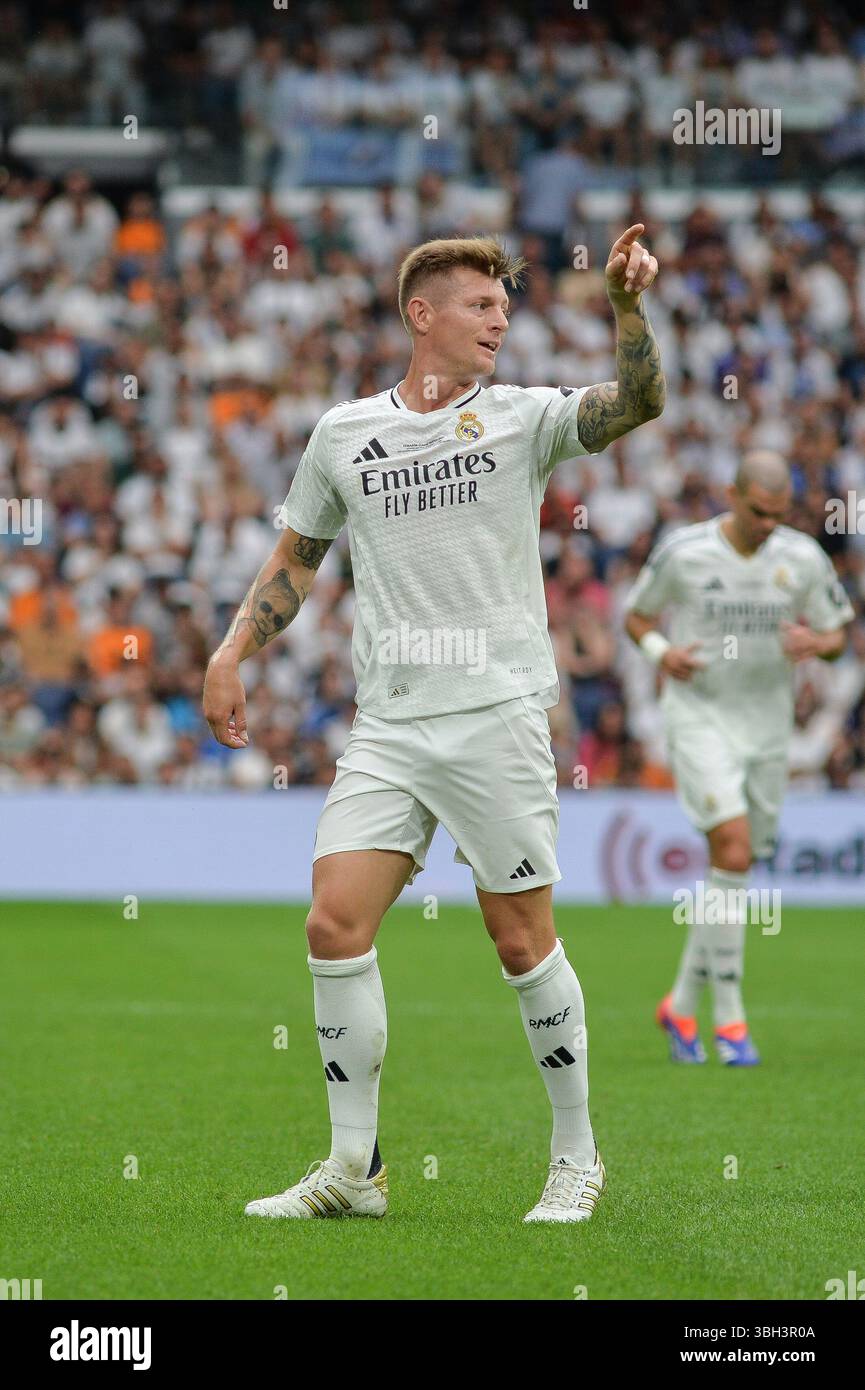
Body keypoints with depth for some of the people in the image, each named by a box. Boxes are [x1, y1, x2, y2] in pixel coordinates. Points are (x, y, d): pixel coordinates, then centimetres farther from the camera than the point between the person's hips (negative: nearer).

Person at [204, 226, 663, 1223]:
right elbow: (296, 554, 22)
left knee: (521, 941, -1)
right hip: (387, 728, 3)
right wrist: (231, 653, 13)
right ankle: (353, 1170, 3)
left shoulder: (522, 418, 2)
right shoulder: (344, 433, 10)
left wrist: (626, 305, -30)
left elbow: (637, 402, -15)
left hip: (498, 718, -3)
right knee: (336, 925, -8)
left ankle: (576, 1158, 15)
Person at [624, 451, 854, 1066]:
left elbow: (837, 633, 9)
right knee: (733, 850, -19)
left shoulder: (804, 558, -2)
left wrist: (816, 641, -15)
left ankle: (681, 1005, 26)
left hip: (768, 723, 4)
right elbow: (636, 615, 6)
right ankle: (729, 1018, -12)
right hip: (699, 717, -4)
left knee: (737, 867, 8)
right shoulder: (682, 552, -8)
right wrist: (661, 650, -15)